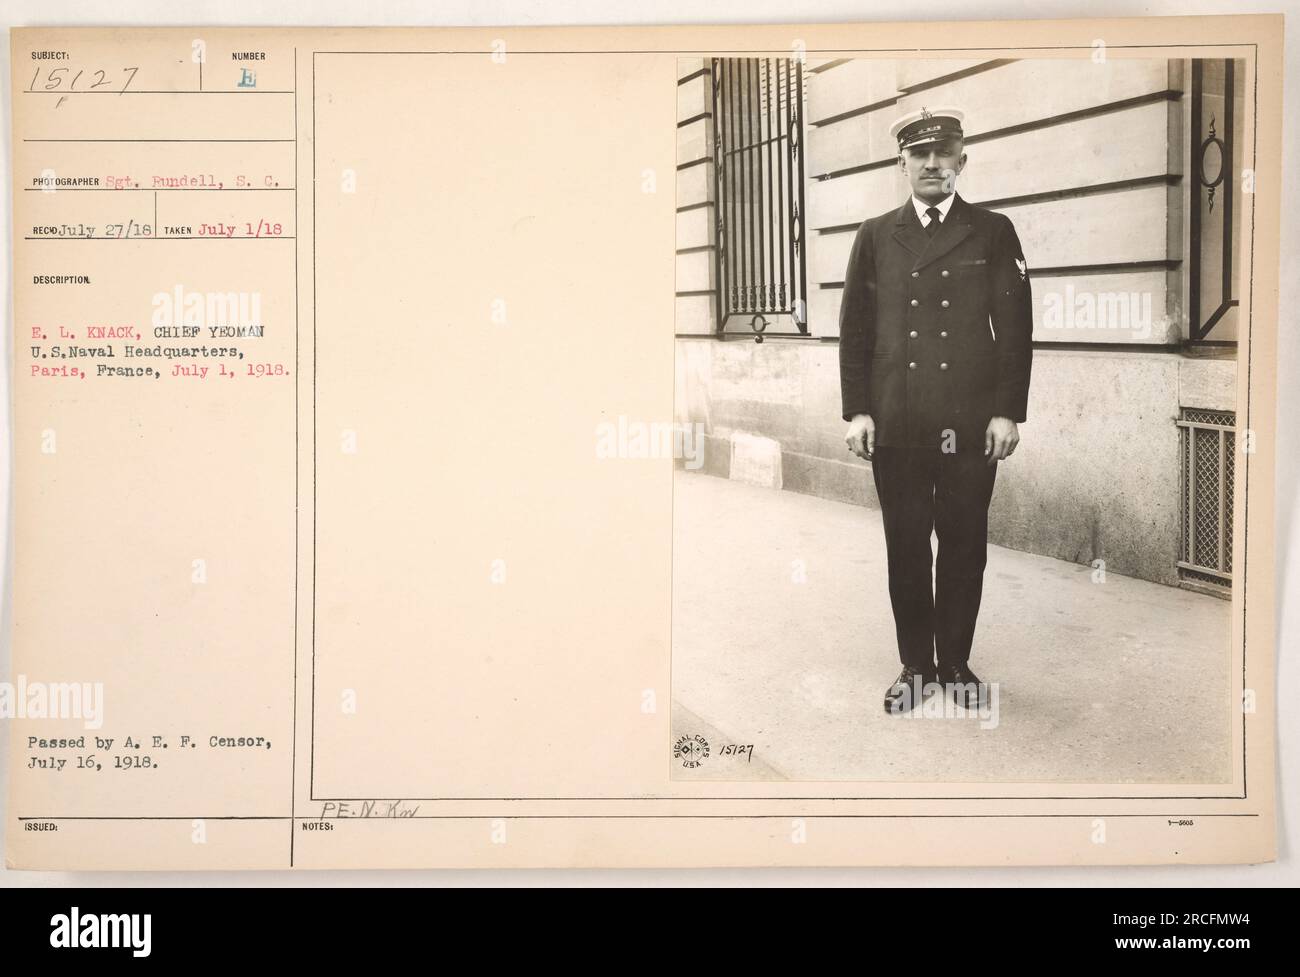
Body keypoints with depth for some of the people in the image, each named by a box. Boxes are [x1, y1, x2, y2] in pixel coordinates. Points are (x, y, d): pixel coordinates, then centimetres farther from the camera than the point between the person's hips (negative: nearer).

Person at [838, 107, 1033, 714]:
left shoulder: (993, 232, 7)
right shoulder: (875, 236, 10)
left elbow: (1015, 327, 3)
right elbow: (855, 328, 8)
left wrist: (1009, 411, -4)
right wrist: (856, 410, 1)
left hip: (971, 425, -1)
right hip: (895, 425, 1)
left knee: (964, 547, 5)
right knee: (906, 548, 5)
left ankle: (955, 664, 19)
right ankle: (915, 667, 17)